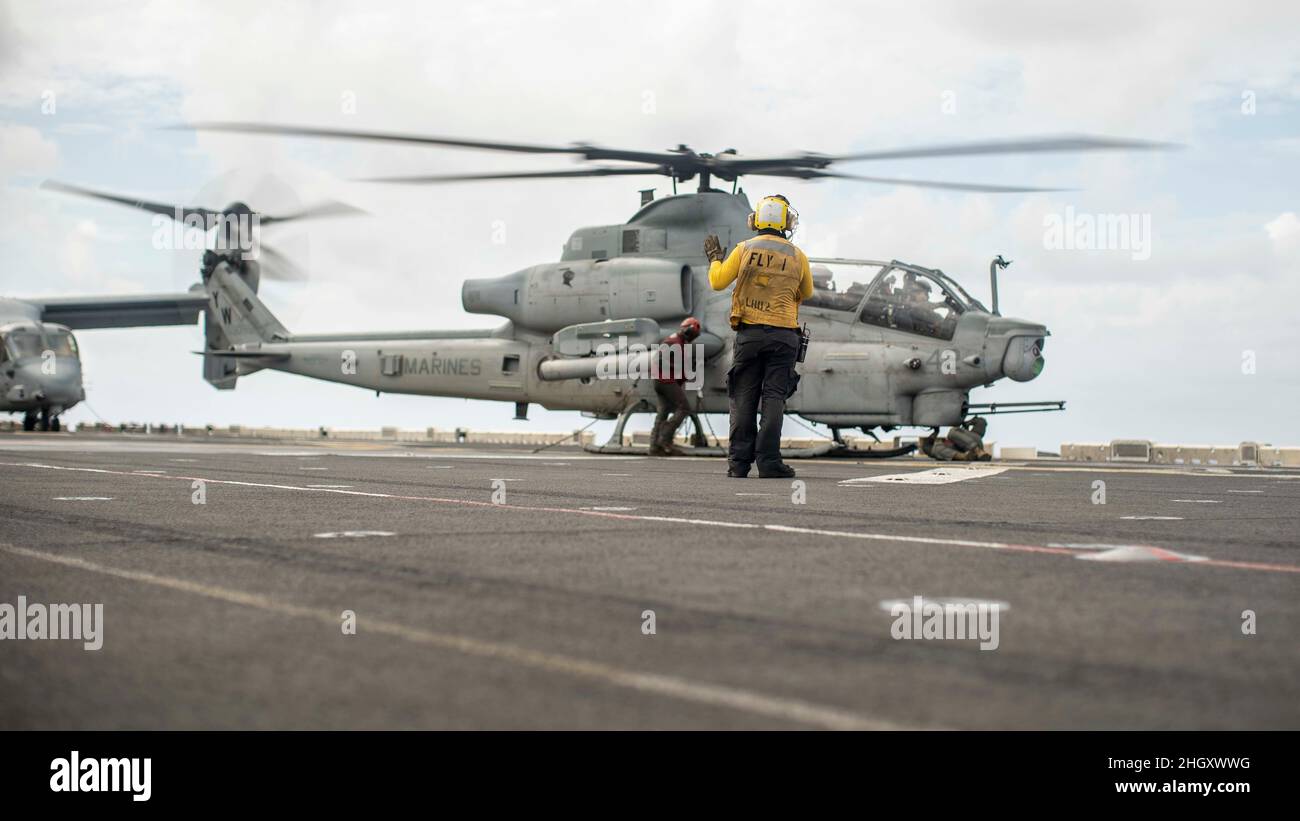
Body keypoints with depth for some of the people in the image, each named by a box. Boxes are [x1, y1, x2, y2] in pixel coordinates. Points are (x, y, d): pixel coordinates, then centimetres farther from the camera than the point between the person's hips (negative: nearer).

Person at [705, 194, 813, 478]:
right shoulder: (798, 256, 2)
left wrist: (714, 258, 20)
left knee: (744, 399, 5)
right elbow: (806, 293, 17)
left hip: (748, 333, 1)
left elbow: (718, 282, 4)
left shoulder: (744, 249, -1)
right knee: (774, 398, 0)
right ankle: (769, 462, -5)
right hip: (783, 335, 0)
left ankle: (739, 463, 4)